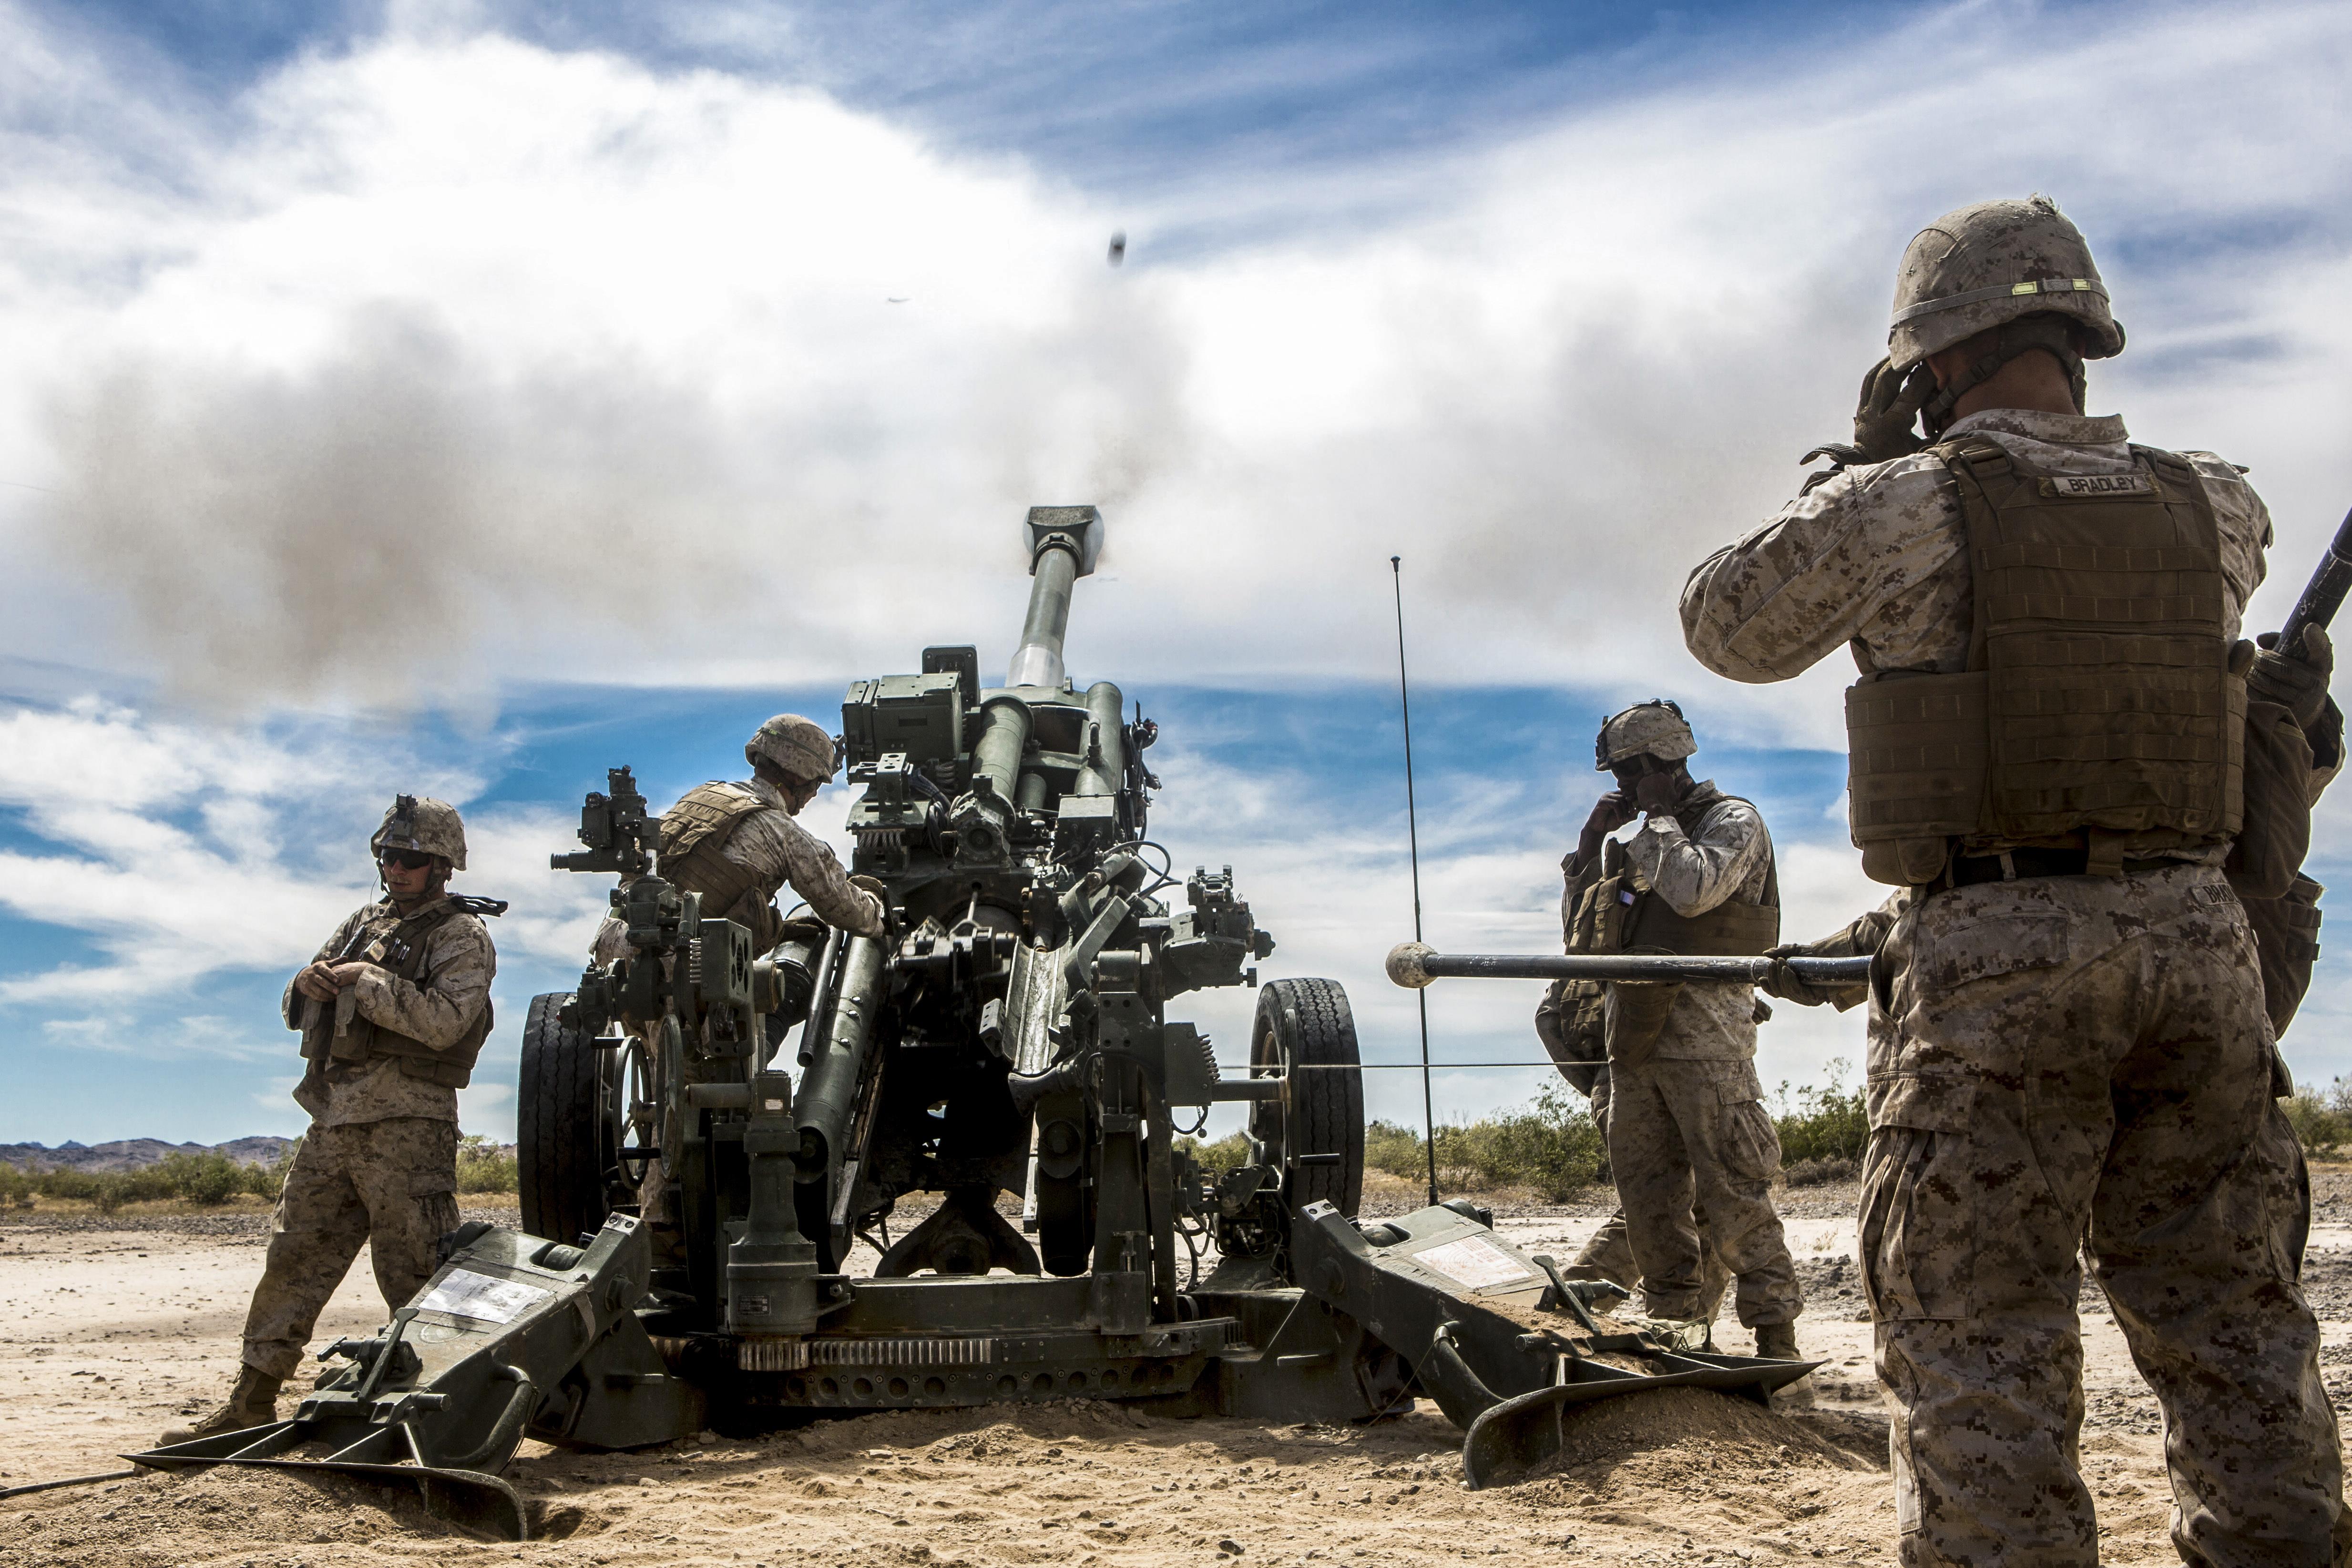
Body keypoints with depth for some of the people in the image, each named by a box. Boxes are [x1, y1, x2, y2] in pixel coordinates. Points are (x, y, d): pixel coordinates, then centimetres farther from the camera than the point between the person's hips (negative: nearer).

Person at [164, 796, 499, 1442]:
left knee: (415, 1274, -6)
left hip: (405, 1127, -7)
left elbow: (444, 1021, -19)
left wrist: (363, 982, -15)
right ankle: (250, 1406, 17)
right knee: (292, 1259, 9)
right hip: (334, 1121, 7)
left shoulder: (462, 935, -3)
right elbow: (296, 1009, 22)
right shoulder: (366, 921, 19)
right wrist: (309, 983, -1)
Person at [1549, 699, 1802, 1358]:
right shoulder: (1642, 840, 21)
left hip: (1702, 1037, -7)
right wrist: (1592, 841, 12)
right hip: (1633, 1038, 7)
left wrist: (1659, 816, -5)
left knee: (1730, 1194, -8)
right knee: (1648, 1197, 8)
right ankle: (1676, 1325, 15)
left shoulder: (1733, 820, 0)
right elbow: (1580, 926, 22)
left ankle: (1776, 1333, -2)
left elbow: (1694, 889, -20)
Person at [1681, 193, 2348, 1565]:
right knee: (2227, 1313, 15)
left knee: (1984, 1329, 1)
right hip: (2193, 937, 5)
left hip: (1996, 955, -4)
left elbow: (1727, 626, 9)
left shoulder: (1895, 508, -6)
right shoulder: (2217, 510, 7)